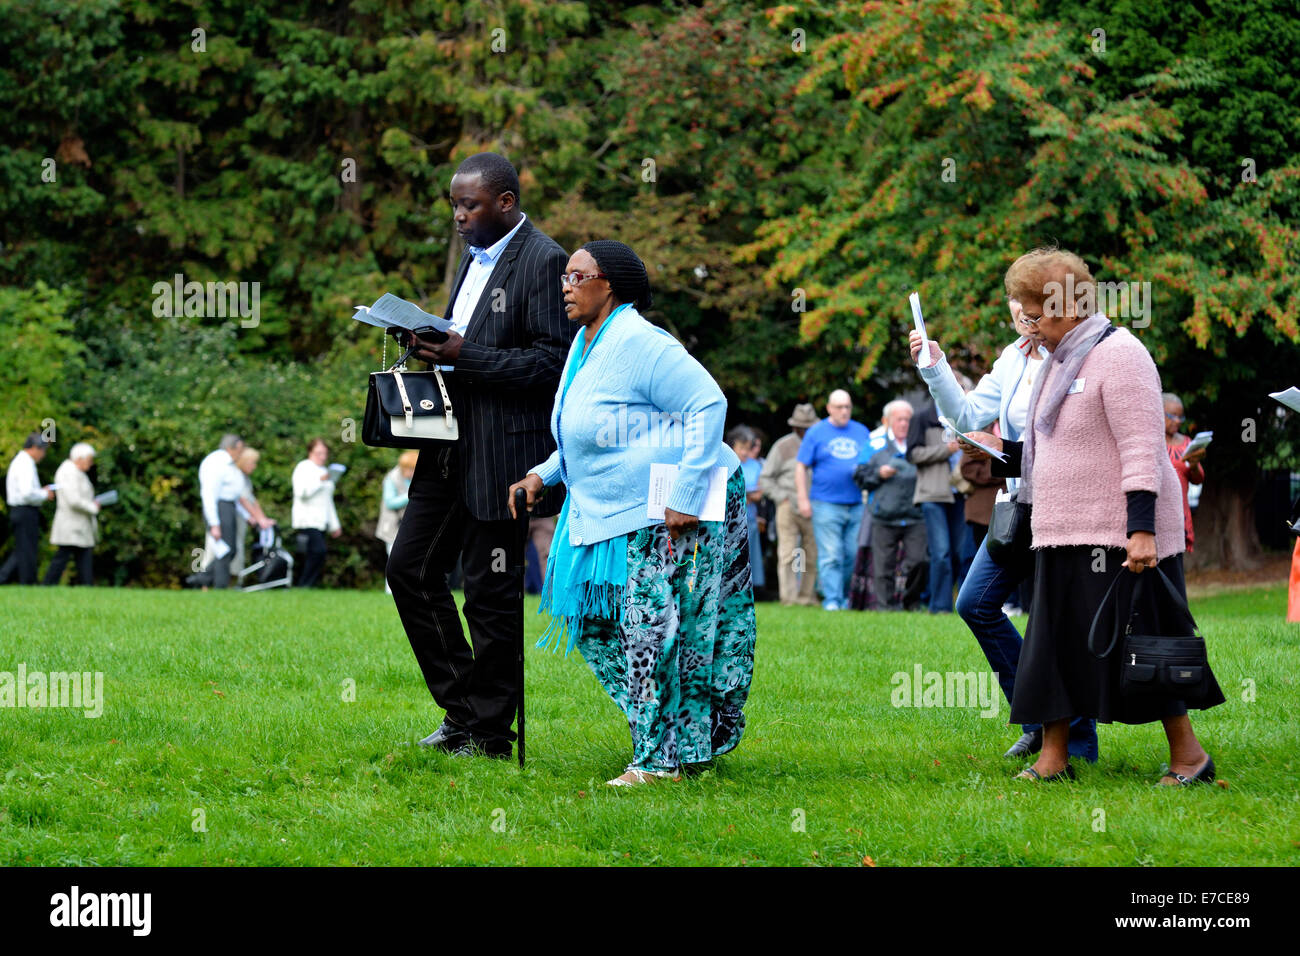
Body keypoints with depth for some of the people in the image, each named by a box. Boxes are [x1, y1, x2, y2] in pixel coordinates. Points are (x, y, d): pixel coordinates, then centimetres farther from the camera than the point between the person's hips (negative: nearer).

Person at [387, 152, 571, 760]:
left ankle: (488, 733, 8)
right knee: (411, 569, 9)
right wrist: (433, 347, 4)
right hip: (453, 447, 9)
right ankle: (461, 709, 18)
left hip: (502, 453, -9)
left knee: (492, 594, -2)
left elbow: (552, 362, -18)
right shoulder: (474, 255, 16)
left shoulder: (543, 261, -12)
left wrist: (464, 356, -22)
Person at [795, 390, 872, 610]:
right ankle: (832, 599, -8)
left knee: (854, 555, 3)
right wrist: (803, 499, -4)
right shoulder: (816, 433, 5)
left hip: (857, 505, 3)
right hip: (826, 505, -3)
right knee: (830, 556, -8)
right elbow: (801, 467, 3)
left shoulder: (862, 432, 14)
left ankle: (847, 598, 15)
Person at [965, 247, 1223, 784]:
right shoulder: (1062, 362, 18)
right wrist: (1002, 451, 19)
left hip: (1117, 536, -9)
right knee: (1055, 644, 6)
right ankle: (1052, 759, 9)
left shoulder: (1118, 355, -12)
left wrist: (1141, 528, -24)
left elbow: (1142, 449, -18)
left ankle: (1188, 755, 3)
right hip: (1065, 537, 9)